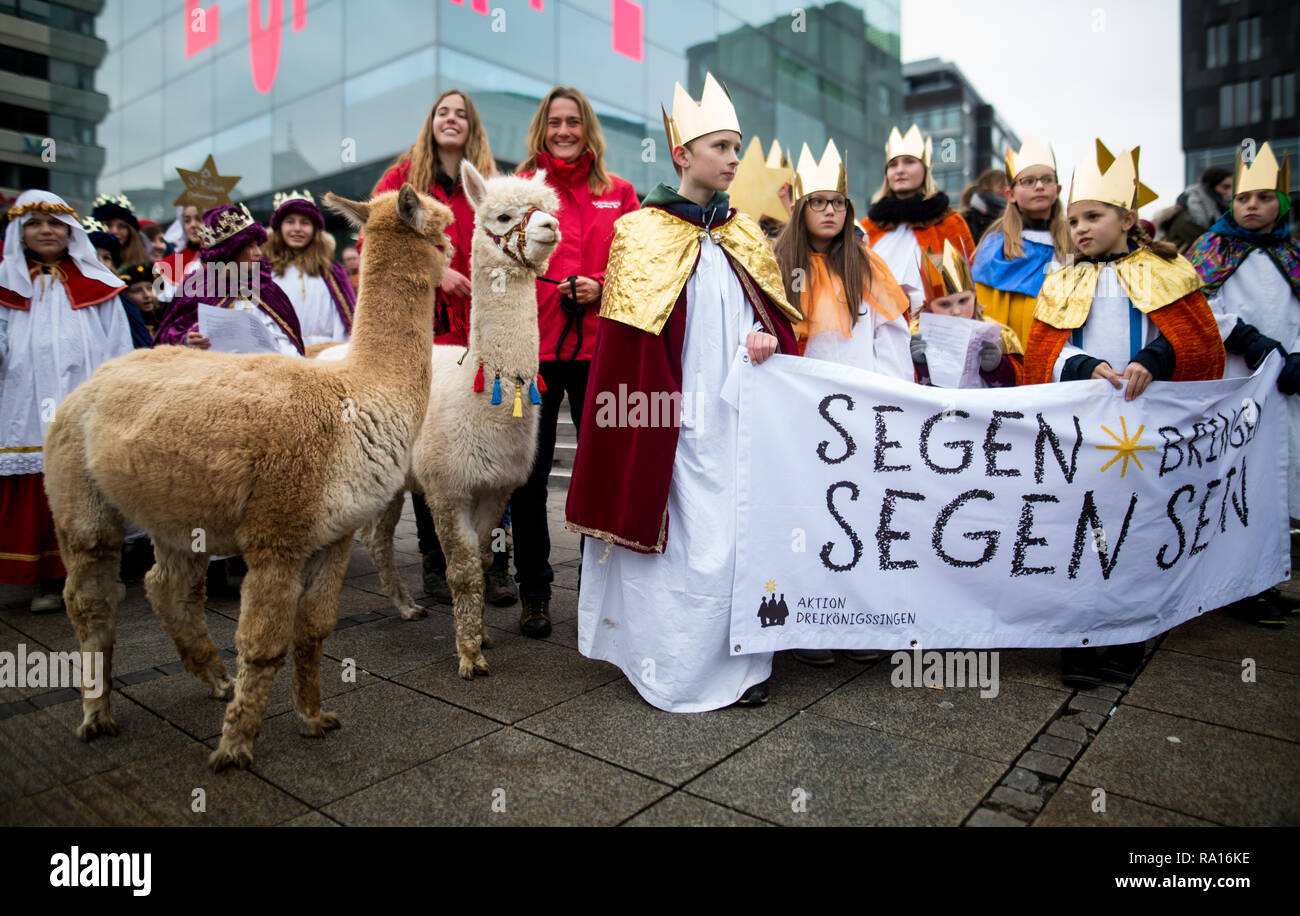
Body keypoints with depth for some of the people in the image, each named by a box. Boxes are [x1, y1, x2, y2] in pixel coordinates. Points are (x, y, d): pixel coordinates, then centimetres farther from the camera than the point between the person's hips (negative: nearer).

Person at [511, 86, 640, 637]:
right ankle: (534, 592, 17)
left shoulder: (618, 194, 14)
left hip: (598, 347, 1)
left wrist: (603, 286, -8)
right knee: (529, 473, 3)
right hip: (533, 347, -1)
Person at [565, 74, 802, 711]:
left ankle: (736, 660, 19)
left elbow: (777, 316, 18)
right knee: (687, 536, -2)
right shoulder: (642, 233, 0)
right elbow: (627, 347, -4)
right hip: (677, 419, -5)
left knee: (739, 530, 5)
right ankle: (678, 666, 15)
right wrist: (647, 414, -10)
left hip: (737, 413, 5)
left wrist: (770, 340, -5)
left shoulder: (745, 237, 16)